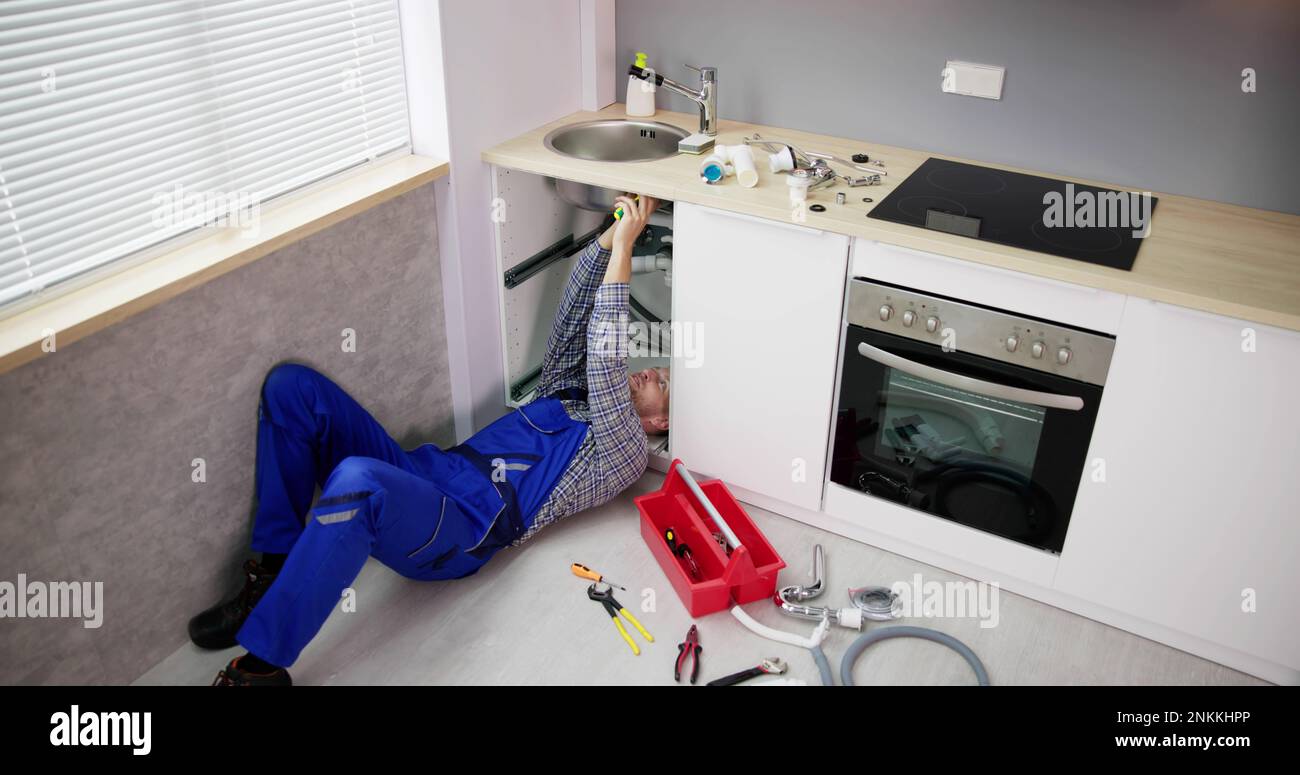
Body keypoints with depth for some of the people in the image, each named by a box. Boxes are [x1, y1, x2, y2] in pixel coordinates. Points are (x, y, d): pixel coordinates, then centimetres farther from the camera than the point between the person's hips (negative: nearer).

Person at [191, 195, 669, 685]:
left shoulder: (624, 451, 5)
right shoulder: (564, 392, 29)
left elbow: (604, 359, -7)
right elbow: (571, 315, 23)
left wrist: (622, 248, -6)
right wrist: (610, 237, 14)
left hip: (462, 530, -8)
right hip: (423, 473, 8)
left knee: (357, 479, -42)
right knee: (290, 386, -8)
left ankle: (262, 662, -29)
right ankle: (276, 568, -9)